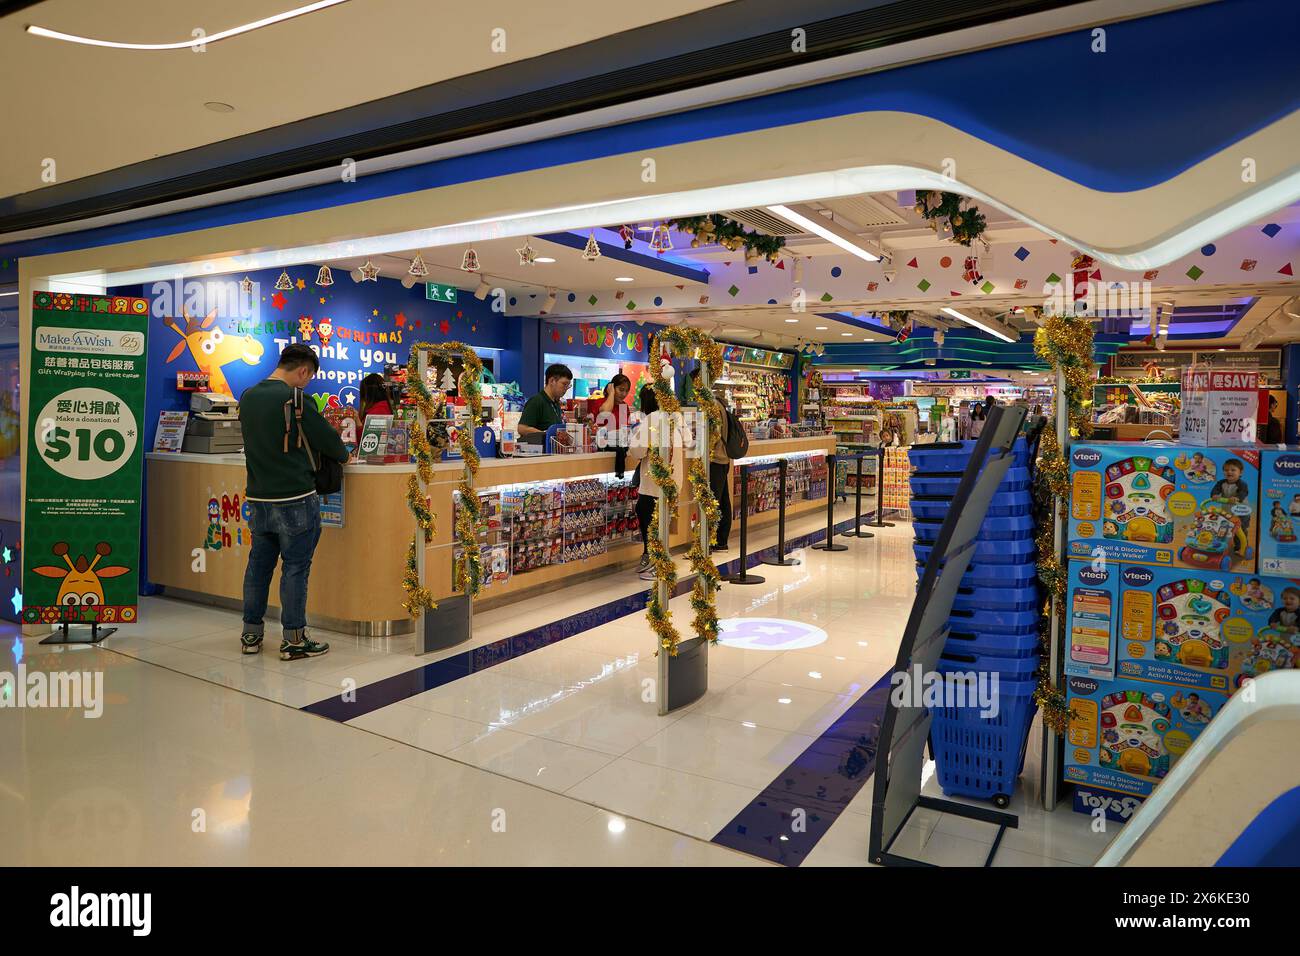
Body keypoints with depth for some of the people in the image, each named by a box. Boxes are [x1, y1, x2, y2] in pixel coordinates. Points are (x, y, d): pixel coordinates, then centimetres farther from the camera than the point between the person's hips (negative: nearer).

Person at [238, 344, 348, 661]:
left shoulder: (248, 397, 8)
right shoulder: (297, 399, -14)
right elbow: (327, 439, -8)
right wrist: (344, 456, 11)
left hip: (257, 497, 7)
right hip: (295, 498, -7)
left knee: (259, 563, 15)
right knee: (295, 567, 0)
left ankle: (251, 634, 24)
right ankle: (293, 640, 6)